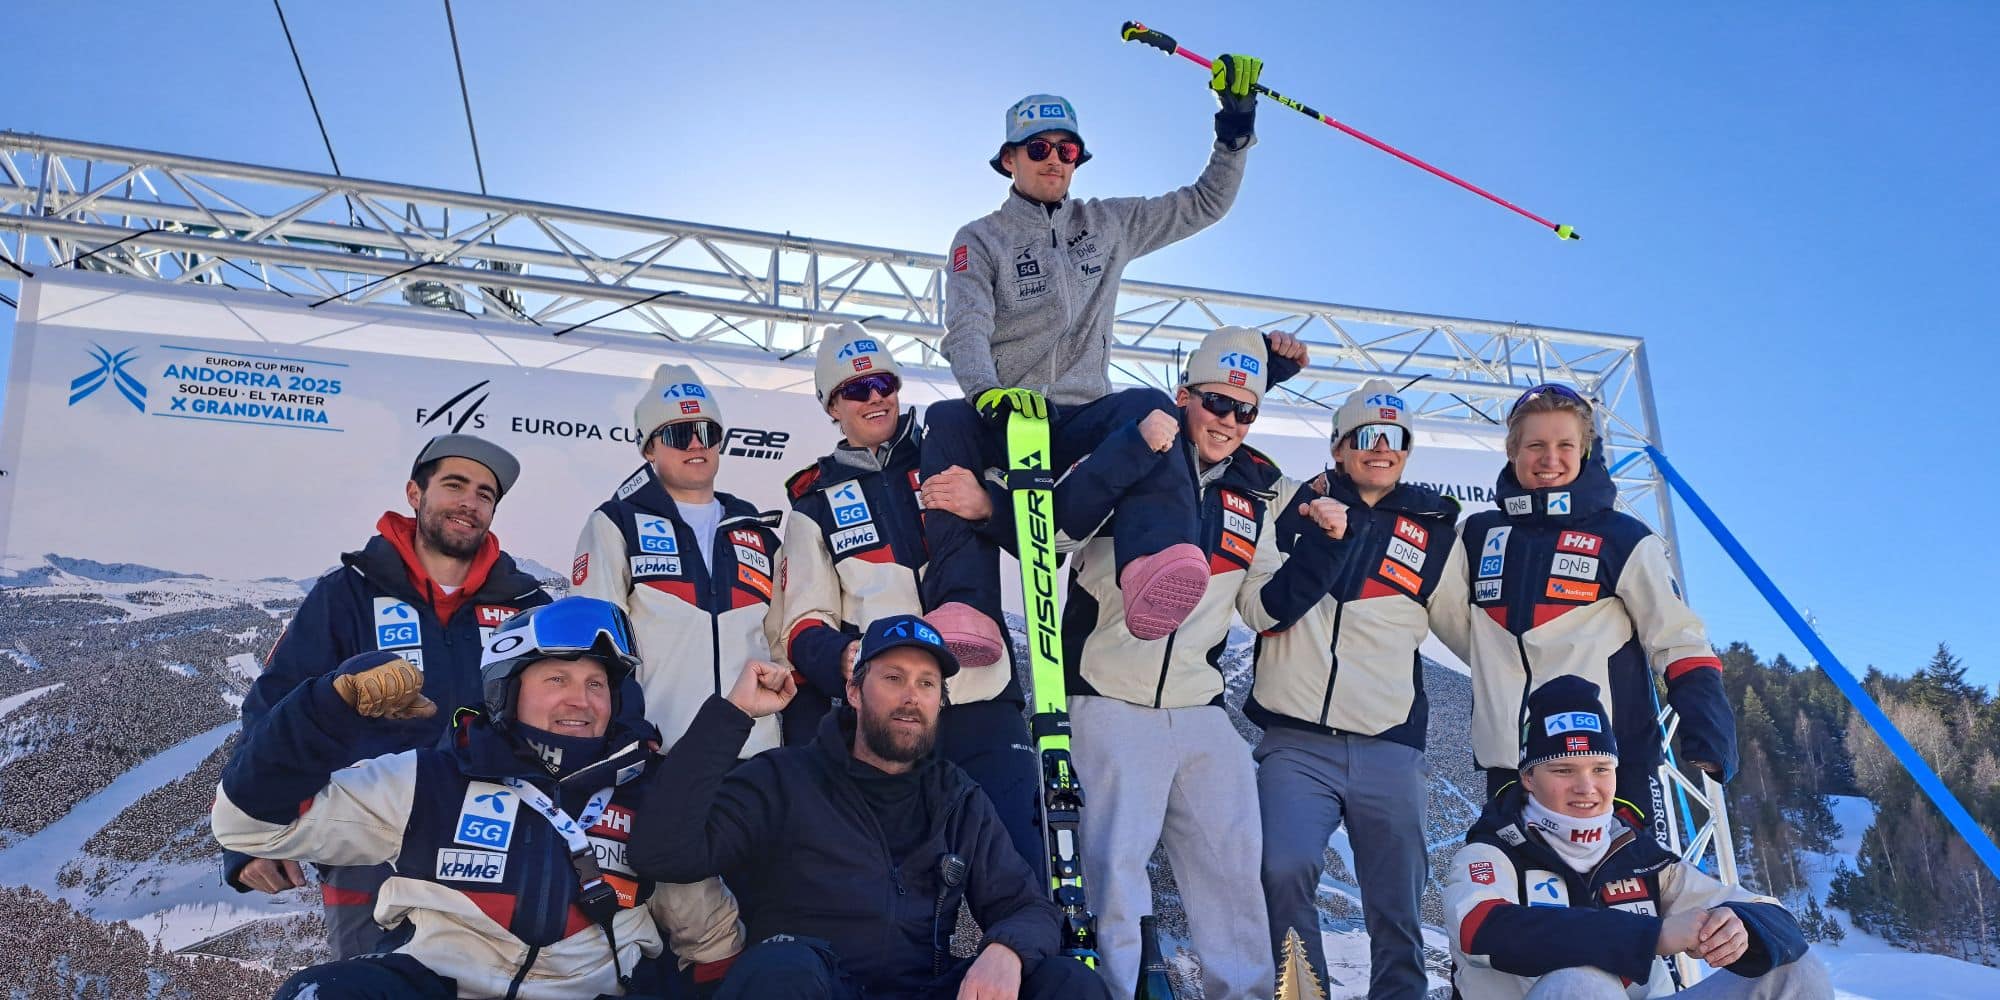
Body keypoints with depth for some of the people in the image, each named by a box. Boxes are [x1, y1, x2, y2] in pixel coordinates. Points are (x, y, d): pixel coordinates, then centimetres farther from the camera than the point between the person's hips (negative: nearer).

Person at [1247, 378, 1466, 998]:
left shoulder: (1437, 530, 14)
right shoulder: (1299, 507, 10)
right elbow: (1265, 608, -2)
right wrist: (1324, 538, -11)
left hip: (1391, 748, 2)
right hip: (1296, 742, -2)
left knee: (1397, 908, 6)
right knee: (1284, 872, -22)